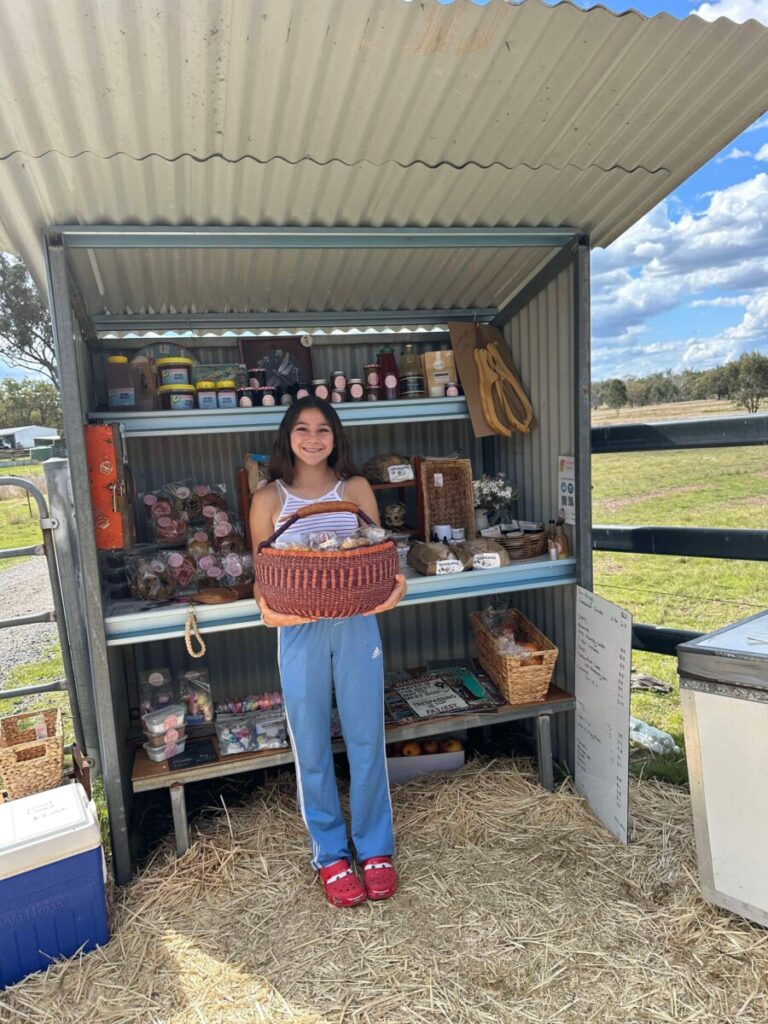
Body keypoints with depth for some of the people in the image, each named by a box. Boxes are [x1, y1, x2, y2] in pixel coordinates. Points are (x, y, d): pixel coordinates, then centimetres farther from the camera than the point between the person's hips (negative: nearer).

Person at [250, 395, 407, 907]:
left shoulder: (356, 488, 5)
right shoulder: (269, 498, 3)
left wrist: (394, 582, -14)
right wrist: (267, 606, -16)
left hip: (357, 625, 1)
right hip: (300, 630, 0)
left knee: (366, 739, 9)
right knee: (312, 746, 10)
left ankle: (375, 847, 30)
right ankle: (330, 854, 30)